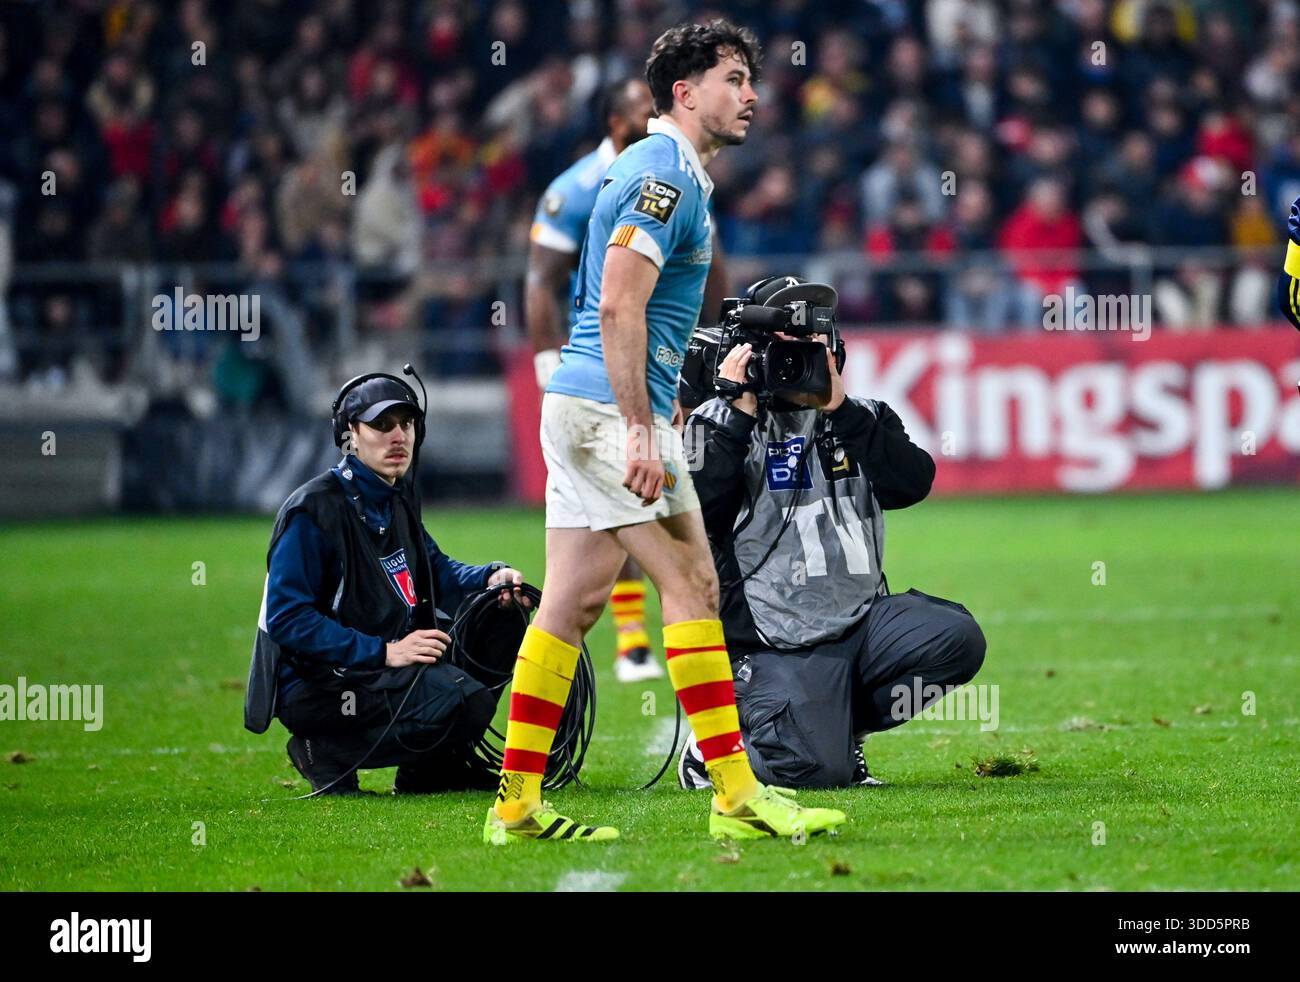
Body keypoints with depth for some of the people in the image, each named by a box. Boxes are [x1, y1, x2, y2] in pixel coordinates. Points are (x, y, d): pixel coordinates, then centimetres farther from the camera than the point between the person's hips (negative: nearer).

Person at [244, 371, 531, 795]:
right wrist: (384, 652, -25)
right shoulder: (314, 510, -16)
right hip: (313, 687, -9)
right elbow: (287, 620, -21)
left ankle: (434, 768, 10)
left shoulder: (398, 500, 12)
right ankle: (330, 752, -10)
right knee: (467, 702, -26)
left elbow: (436, 573, 21)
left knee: (500, 628, 7)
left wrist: (491, 578, -2)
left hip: (382, 662, 9)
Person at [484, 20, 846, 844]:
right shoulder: (665, 175, -13)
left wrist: (653, 417, 26)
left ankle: (517, 803, 6)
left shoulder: (670, 173, 19)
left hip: (582, 406, 10)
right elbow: (619, 305, -21)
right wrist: (641, 432, -24)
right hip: (614, 408, -10)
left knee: (575, 602, 7)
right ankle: (736, 795, -6)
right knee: (693, 585, -7)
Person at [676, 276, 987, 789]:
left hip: (863, 617, 5)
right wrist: (739, 409, -12)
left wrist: (839, 409, -8)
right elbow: (702, 510, -14)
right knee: (815, 770, -22)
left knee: (957, 639, -21)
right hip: (780, 644, -5)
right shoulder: (721, 421, 3)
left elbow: (914, 482, -4)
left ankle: (840, 724, 3)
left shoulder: (862, 417, 15)